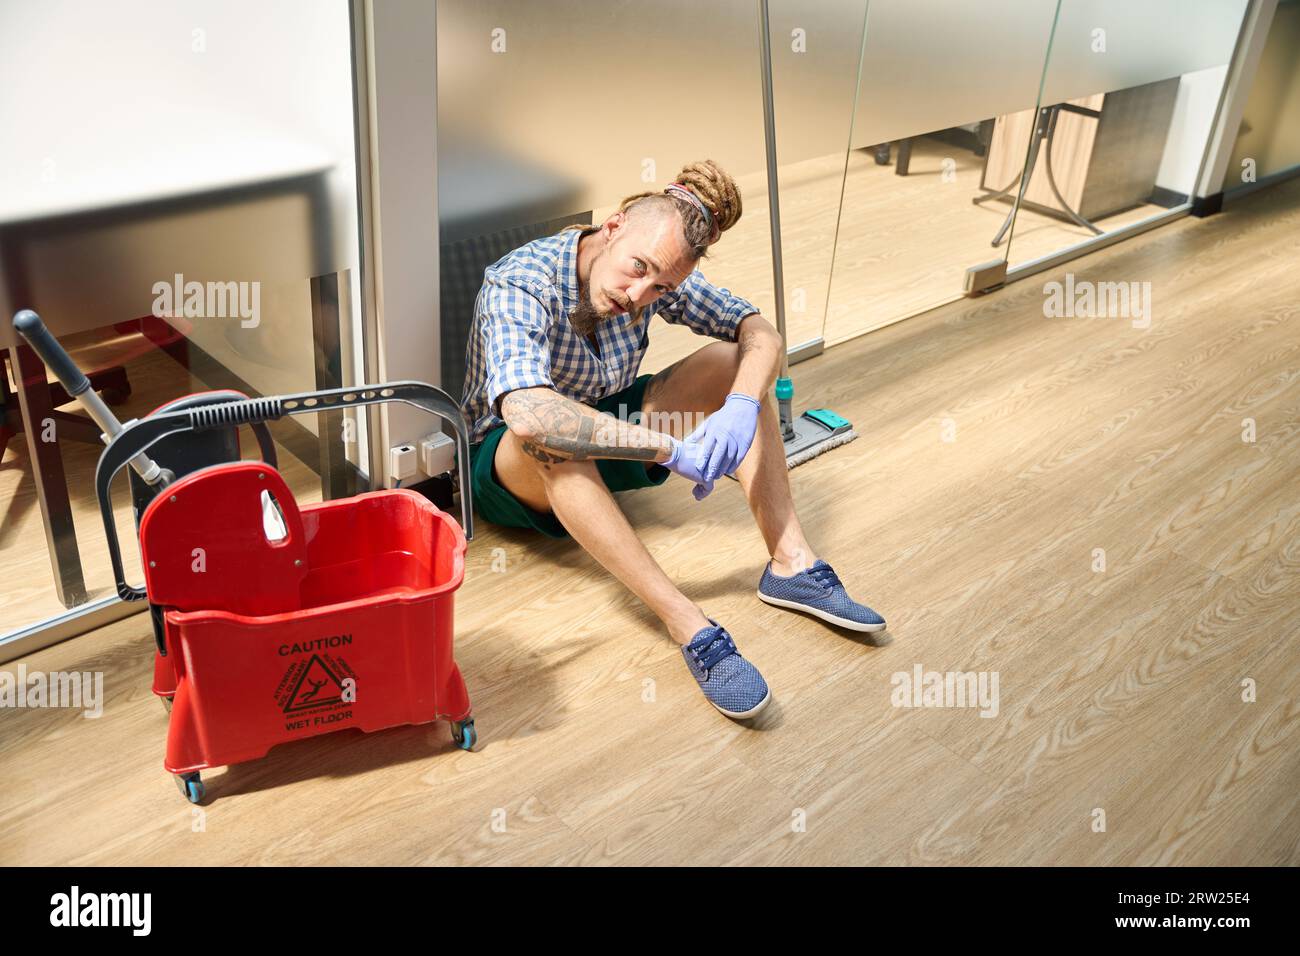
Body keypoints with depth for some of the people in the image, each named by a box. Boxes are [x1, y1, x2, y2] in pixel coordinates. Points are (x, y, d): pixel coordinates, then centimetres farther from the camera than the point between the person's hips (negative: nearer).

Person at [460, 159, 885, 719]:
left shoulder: (659, 277, -12)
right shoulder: (519, 288, -31)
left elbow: (760, 332, -11)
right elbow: (527, 416, -47)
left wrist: (743, 406, -34)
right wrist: (671, 449, -44)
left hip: (610, 439, 6)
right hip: (504, 464, -5)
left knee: (734, 359, -12)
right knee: (549, 436, -42)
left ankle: (790, 561, -20)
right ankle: (689, 628, -44)